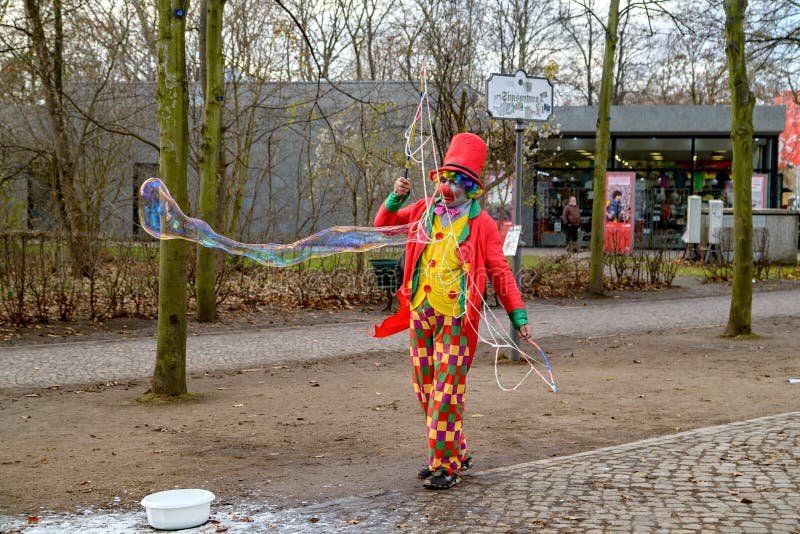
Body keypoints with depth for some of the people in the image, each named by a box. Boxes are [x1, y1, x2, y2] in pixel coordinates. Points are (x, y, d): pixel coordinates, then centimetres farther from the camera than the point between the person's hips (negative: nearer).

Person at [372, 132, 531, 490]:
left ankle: (446, 465, 1)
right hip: (420, 312, 5)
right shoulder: (423, 211, 10)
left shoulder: (481, 223, -1)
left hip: (456, 317, -5)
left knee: (447, 391, -8)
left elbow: (499, 271, 0)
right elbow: (383, 226, 19)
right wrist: (396, 198, 0)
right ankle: (456, 453, 25)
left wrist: (518, 315, -5)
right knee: (425, 389, 11)